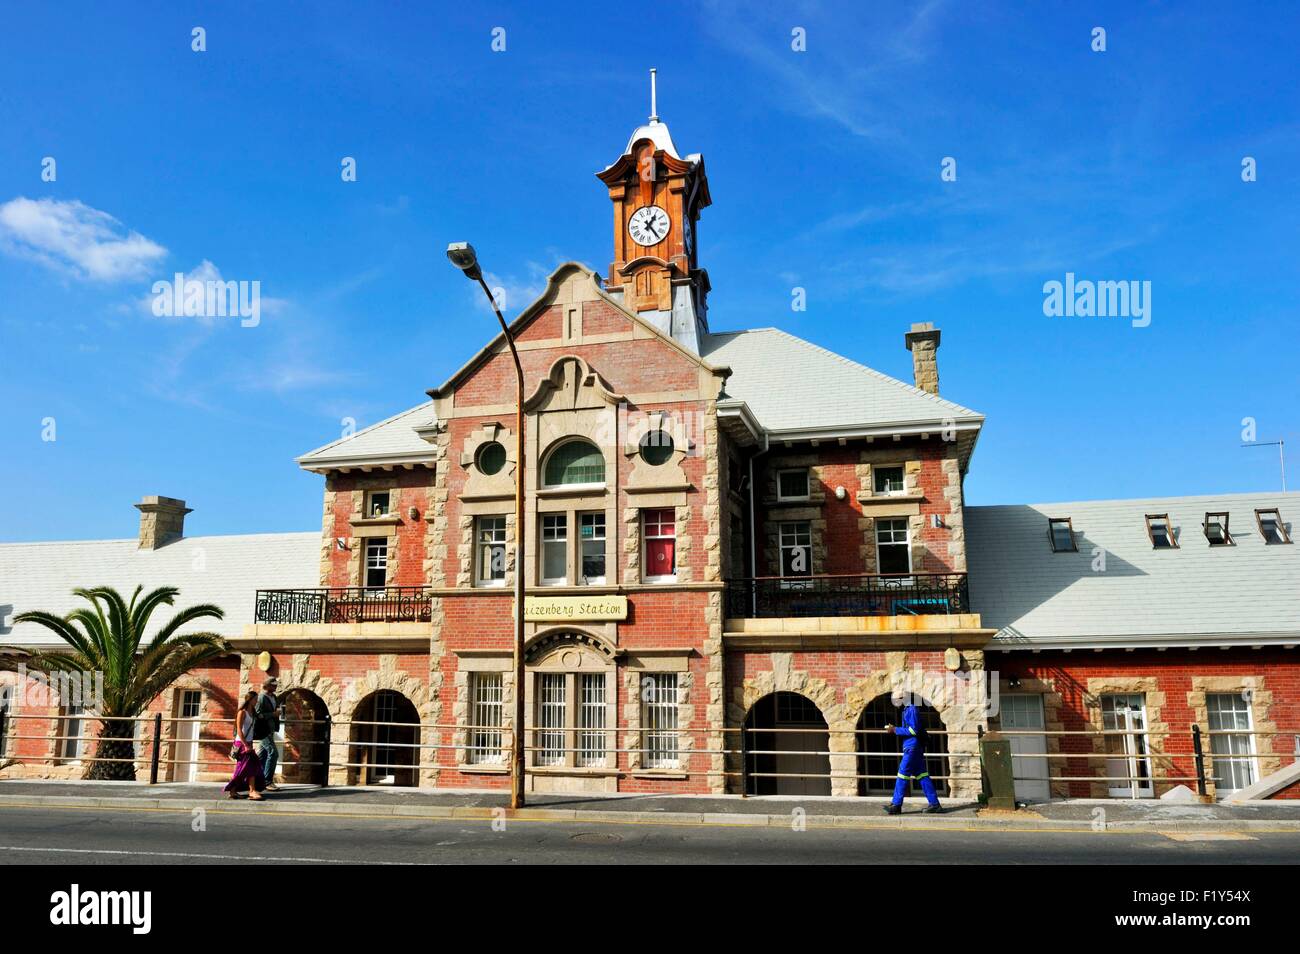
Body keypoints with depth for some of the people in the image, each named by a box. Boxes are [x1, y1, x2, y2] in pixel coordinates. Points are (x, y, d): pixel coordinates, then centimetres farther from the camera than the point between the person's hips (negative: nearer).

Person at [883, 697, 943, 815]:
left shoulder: (911, 710, -14)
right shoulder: (907, 709, 15)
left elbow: (913, 730, -19)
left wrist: (895, 729, -16)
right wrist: (894, 729, 10)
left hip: (912, 748, -10)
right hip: (914, 748, 10)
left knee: (903, 774, -5)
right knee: (922, 775, 9)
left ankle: (896, 805, 0)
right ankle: (935, 804, 10)